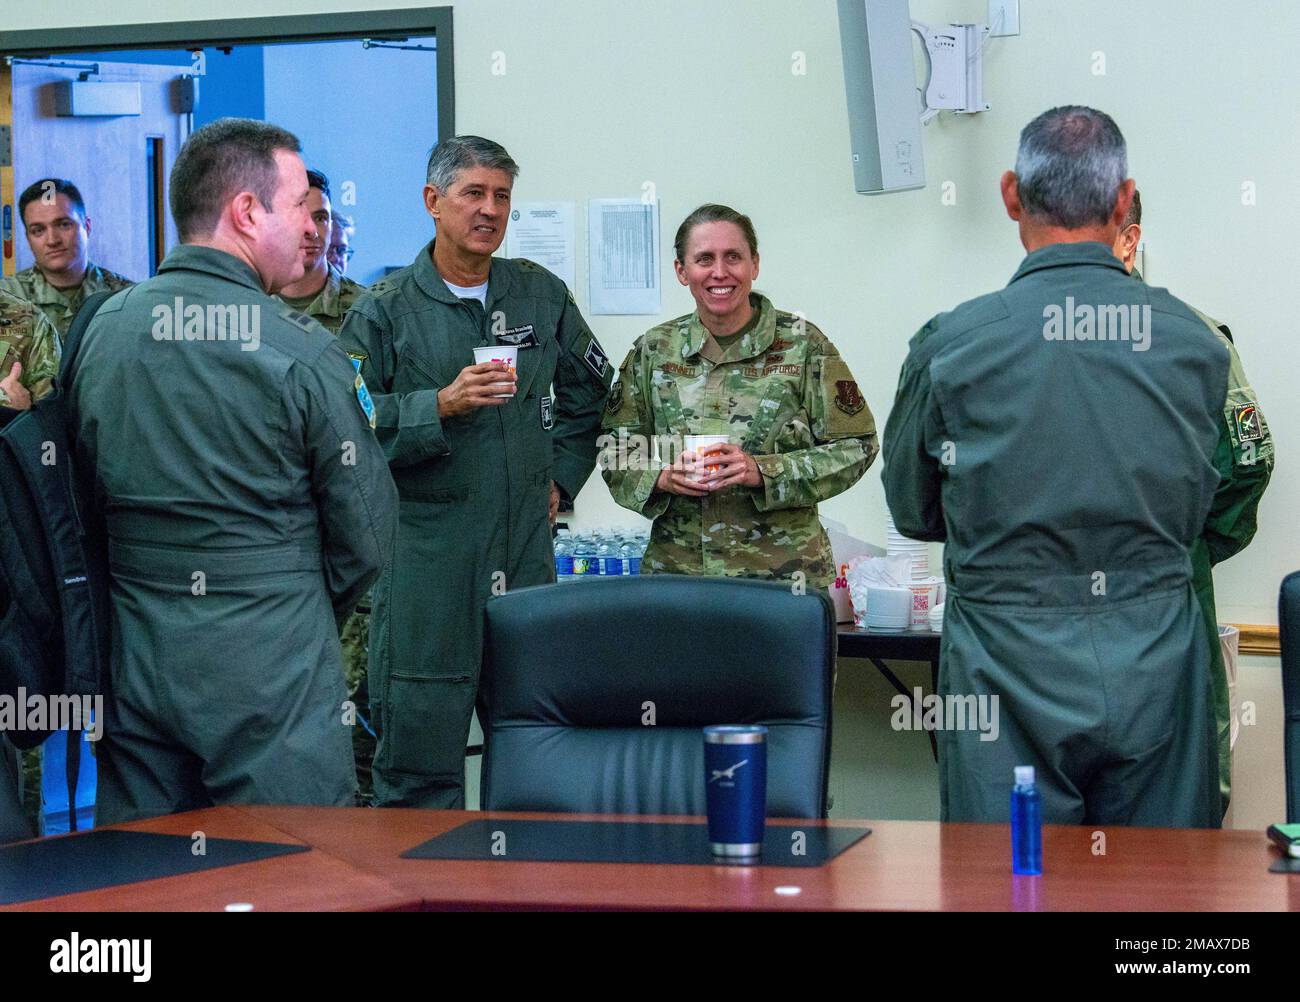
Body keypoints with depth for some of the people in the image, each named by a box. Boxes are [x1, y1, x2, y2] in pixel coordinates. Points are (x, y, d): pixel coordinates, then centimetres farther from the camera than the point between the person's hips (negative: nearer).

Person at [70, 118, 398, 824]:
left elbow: (87, 499, 11)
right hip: (272, 678, -5)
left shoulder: (100, 331, 3)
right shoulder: (303, 350, -13)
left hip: (136, 665, 5)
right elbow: (367, 535, -8)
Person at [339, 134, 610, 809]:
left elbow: (590, 391, 25)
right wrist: (441, 406, -17)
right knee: (419, 739, -3)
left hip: (525, 547, 4)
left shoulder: (541, 294, 12)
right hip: (425, 546, -4)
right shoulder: (383, 310, 0)